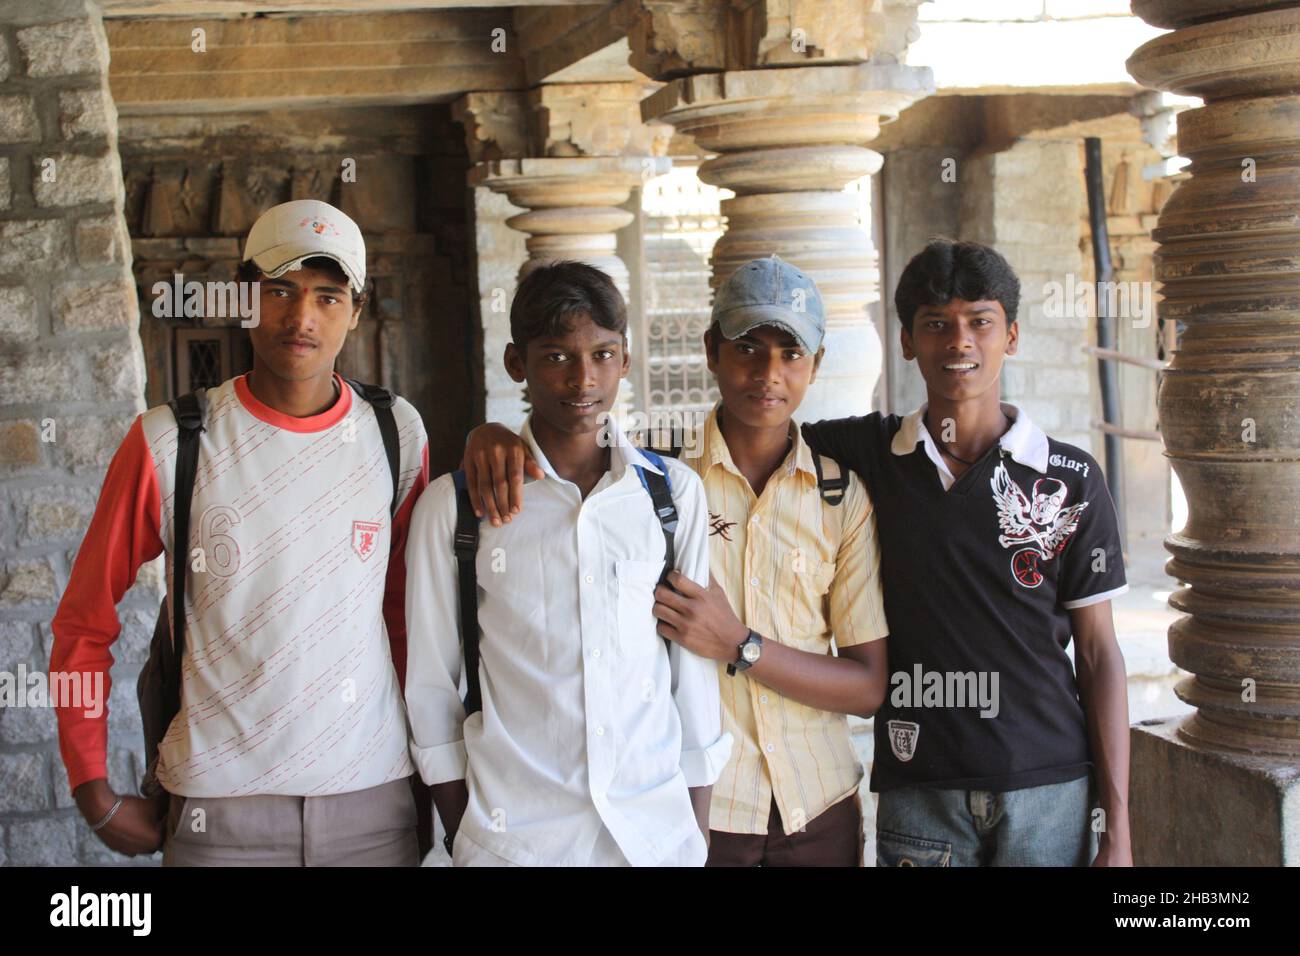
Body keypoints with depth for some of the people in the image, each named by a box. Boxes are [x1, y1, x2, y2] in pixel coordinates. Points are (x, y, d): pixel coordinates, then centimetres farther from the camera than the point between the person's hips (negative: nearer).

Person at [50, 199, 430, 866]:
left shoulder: (396, 435, 1)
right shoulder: (169, 444, -5)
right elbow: (83, 624, 3)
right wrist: (94, 792, 0)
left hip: (373, 796, 2)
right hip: (219, 806, -2)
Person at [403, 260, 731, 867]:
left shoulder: (676, 493, 2)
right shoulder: (452, 505, -4)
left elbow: (694, 667, 5)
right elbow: (431, 685, 2)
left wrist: (700, 833, 6)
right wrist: (460, 836, 3)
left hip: (658, 831, 2)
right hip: (513, 833, -1)